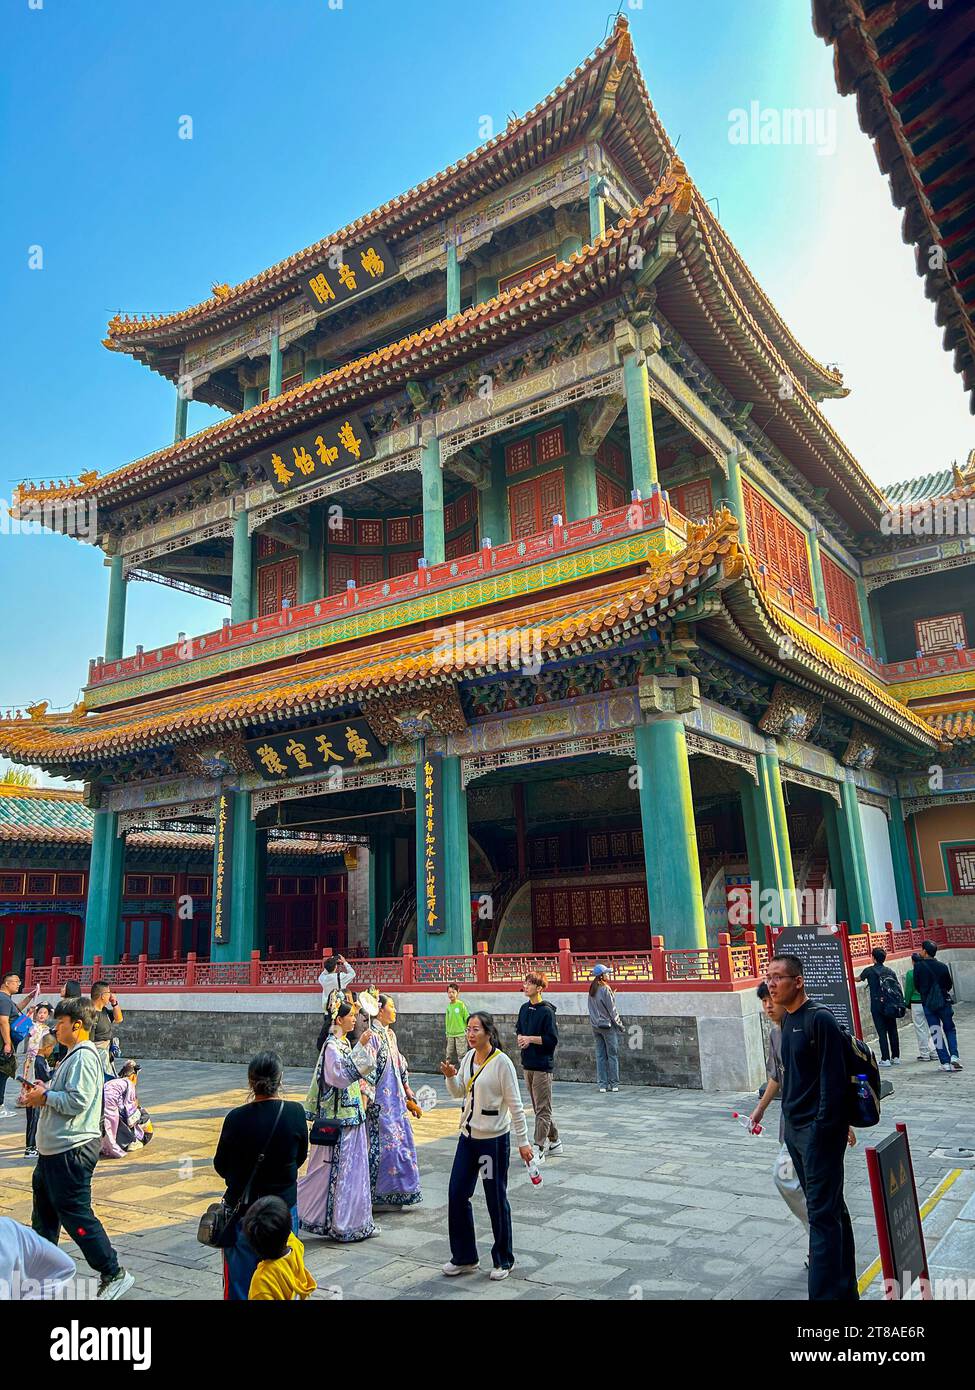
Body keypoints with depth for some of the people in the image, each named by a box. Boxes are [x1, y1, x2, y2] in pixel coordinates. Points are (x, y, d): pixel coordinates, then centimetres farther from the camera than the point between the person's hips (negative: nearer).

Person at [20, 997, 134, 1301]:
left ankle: (114, 1275, 4)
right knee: (44, 1212, 24)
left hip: (72, 1149, -11)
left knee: (75, 1214, -5)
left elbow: (77, 1101, -26)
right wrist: (43, 1092, 6)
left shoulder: (84, 1057, -20)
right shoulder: (72, 1056, 14)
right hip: (55, 1148, 11)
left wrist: (45, 1096, -13)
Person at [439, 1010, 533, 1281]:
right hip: (468, 1136, 7)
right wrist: (450, 1077, -7)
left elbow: (515, 1105, -14)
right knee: (457, 1195, 10)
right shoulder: (468, 1058, 2)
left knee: (496, 1200, 7)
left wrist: (523, 1141, -14)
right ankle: (464, 1257, 27)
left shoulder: (502, 1063, -17)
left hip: (494, 1139, -7)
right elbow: (459, 1093, 12)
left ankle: (503, 1261, 26)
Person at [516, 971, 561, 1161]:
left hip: (543, 1065, -8)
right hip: (528, 1063, 8)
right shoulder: (524, 1008, 9)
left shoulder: (546, 1011, -14)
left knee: (542, 1109, -2)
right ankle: (554, 1142, 30)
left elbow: (552, 1039, -17)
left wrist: (531, 1039, -16)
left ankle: (539, 1149, 1)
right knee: (538, 1107, 16)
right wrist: (520, 1038, 0)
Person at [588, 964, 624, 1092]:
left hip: (596, 1026, 6)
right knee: (612, 1054, 4)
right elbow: (612, 1009, -10)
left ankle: (603, 1084, 10)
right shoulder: (605, 989, -14)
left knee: (600, 1056, 8)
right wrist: (619, 1024, -2)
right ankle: (614, 1084, 7)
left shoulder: (592, 990, 6)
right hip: (608, 1025, -6)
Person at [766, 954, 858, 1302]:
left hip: (819, 1130, -8)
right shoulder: (787, 1020, 9)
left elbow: (833, 1078, -18)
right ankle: (845, 1289, 28)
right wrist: (785, 1121, 15)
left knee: (822, 1212, -6)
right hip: (794, 1129, 8)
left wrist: (824, 1128, -18)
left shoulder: (819, 1018, -16)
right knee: (832, 1208, 17)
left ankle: (826, 1293, 0)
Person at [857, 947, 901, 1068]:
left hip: (877, 1005, -4)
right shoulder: (890, 971, 6)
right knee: (893, 1031, 11)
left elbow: (858, 978, 16)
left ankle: (885, 1059, -3)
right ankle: (896, 1057, 17)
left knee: (882, 1032, -2)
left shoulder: (869, 970, -3)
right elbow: (898, 987, 5)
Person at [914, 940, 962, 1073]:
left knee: (936, 1033, 4)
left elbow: (916, 986, -3)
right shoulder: (943, 966, -2)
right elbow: (949, 984, 7)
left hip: (928, 1004, -2)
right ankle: (954, 1056, -2)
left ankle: (945, 1063, 3)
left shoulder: (919, 966, -9)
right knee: (950, 1030, 16)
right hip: (944, 1002, 2)